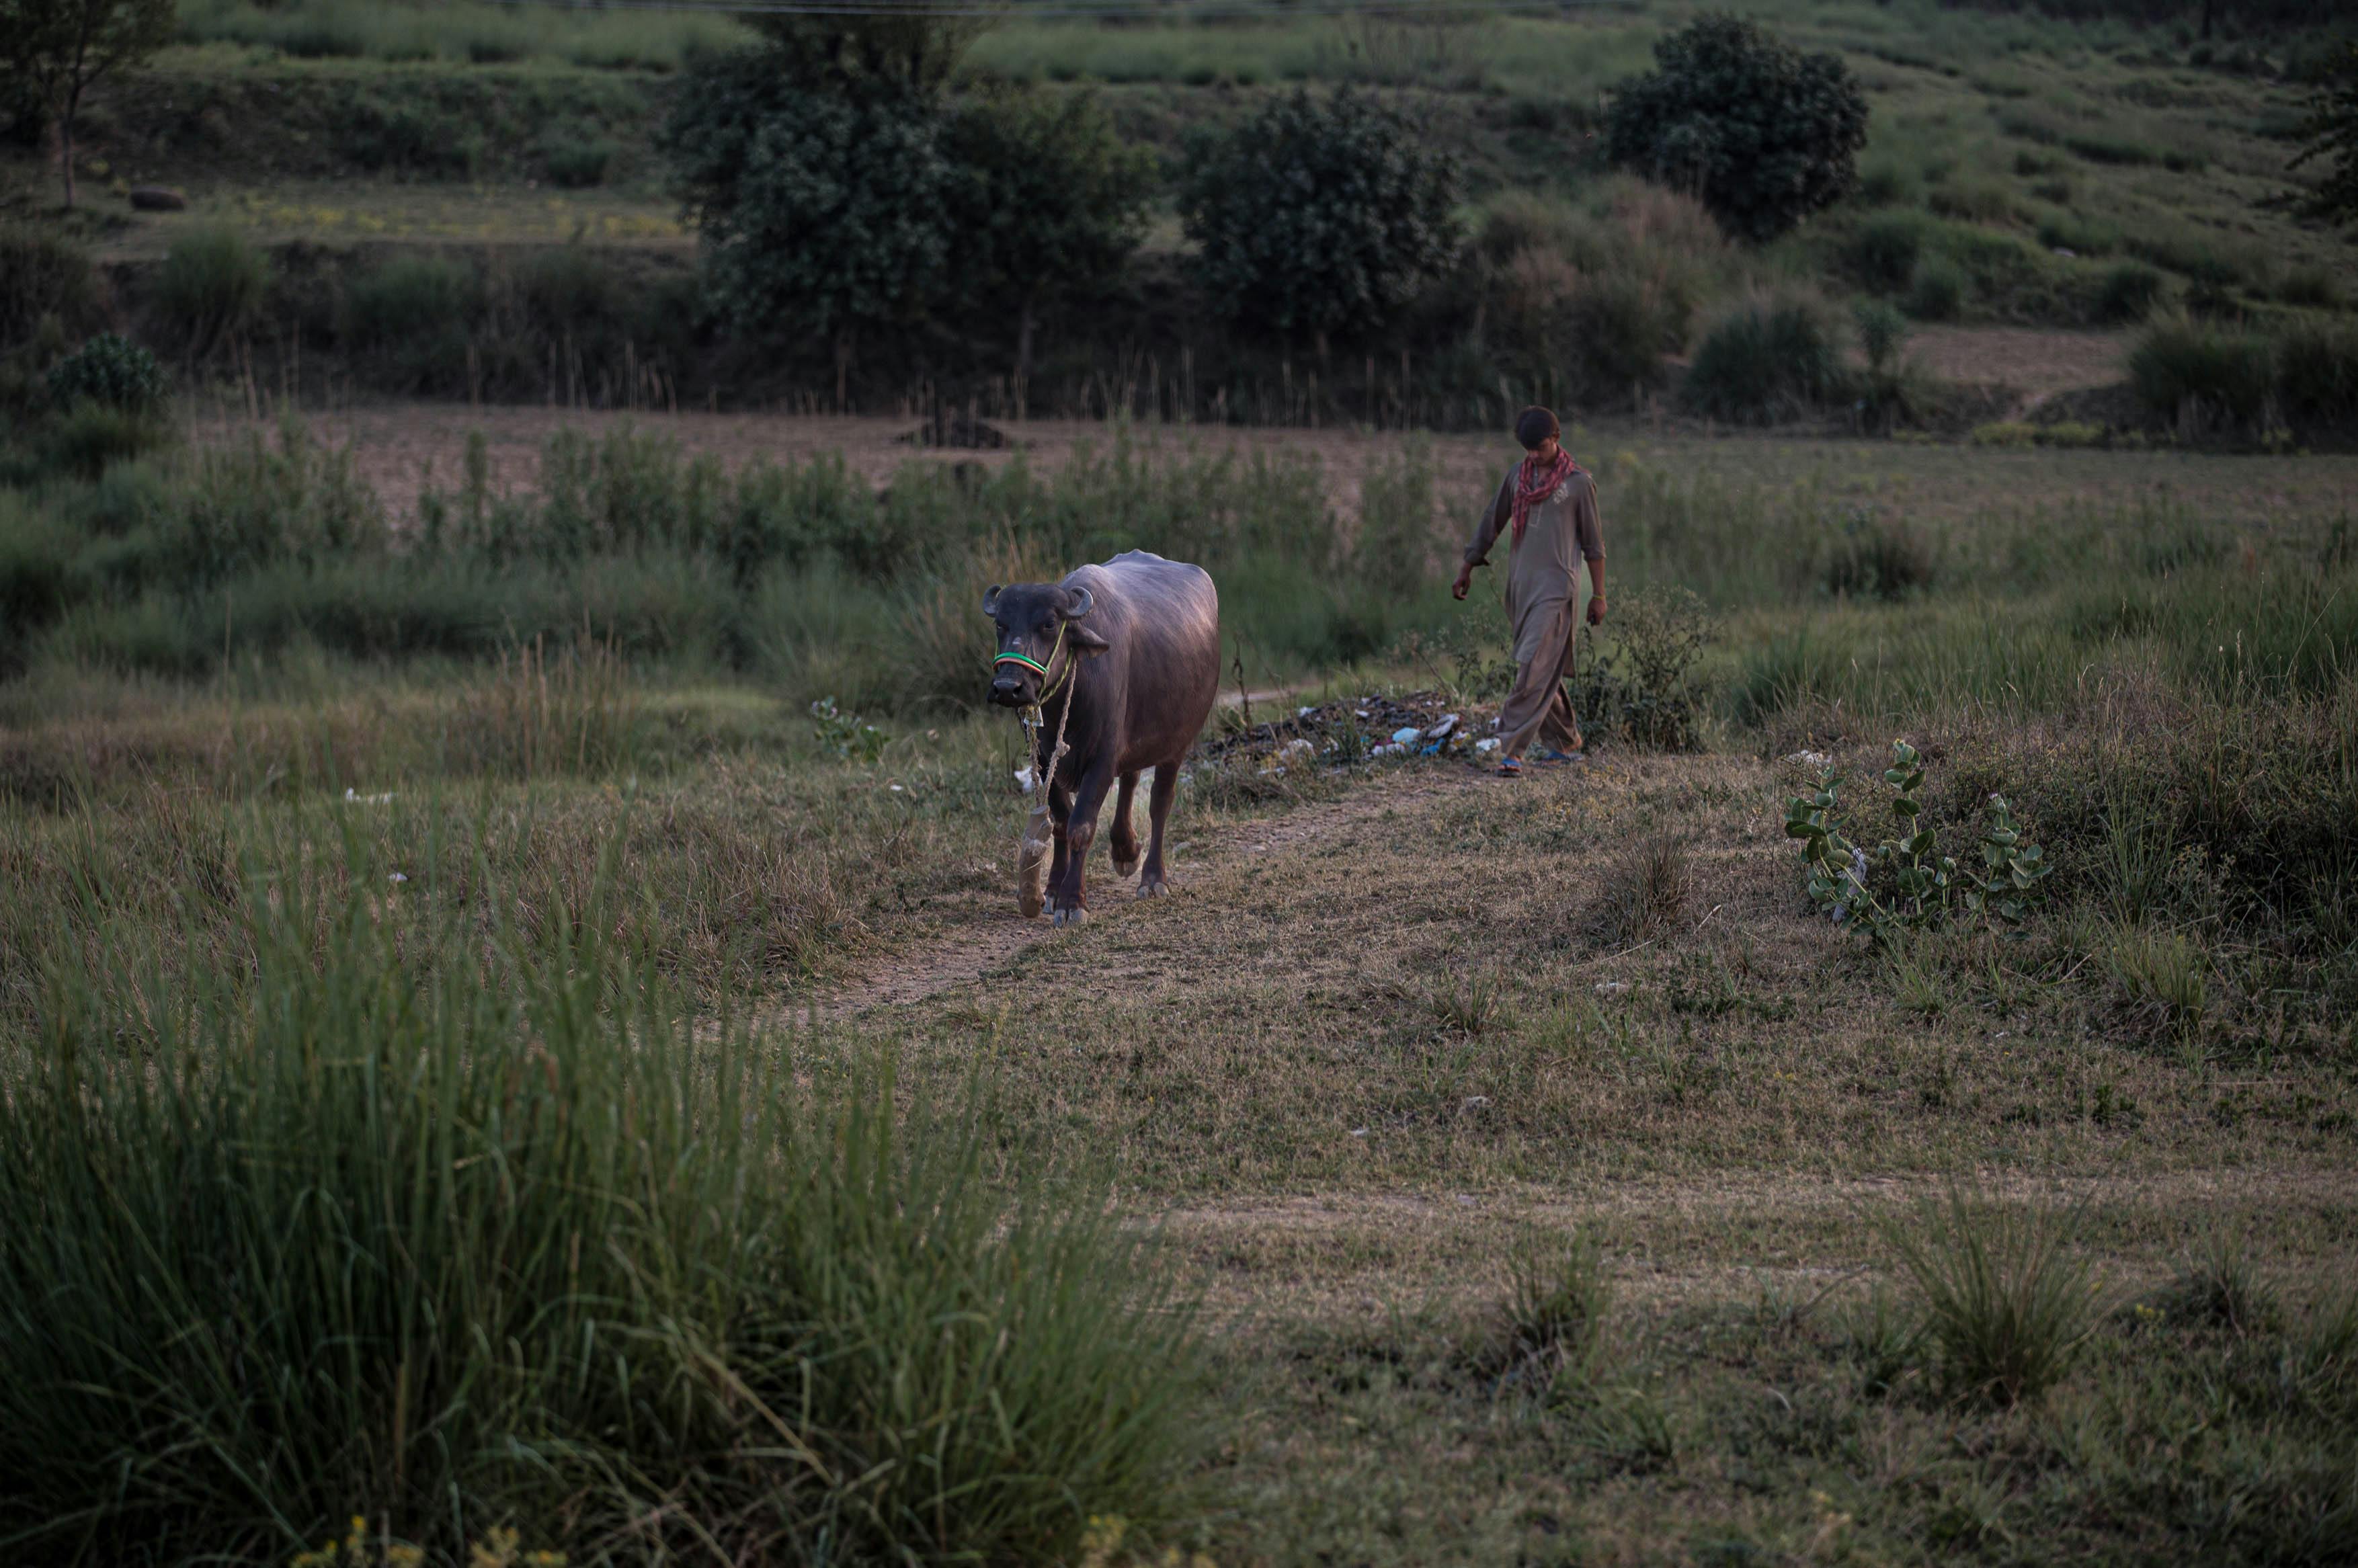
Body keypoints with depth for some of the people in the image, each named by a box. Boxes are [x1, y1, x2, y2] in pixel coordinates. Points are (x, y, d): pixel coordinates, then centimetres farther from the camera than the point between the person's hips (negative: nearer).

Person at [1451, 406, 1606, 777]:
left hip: (1555, 585, -6)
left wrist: (1599, 596, 0)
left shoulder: (1578, 482, -3)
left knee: (1535, 667, -15)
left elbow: (1593, 542, 0)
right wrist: (1467, 569, 21)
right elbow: (1492, 522, 19)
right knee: (1544, 670, 11)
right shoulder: (1517, 476, 10)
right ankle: (1565, 739, 26)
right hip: (1520, 584, 6)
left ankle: (1512, 749, -19)